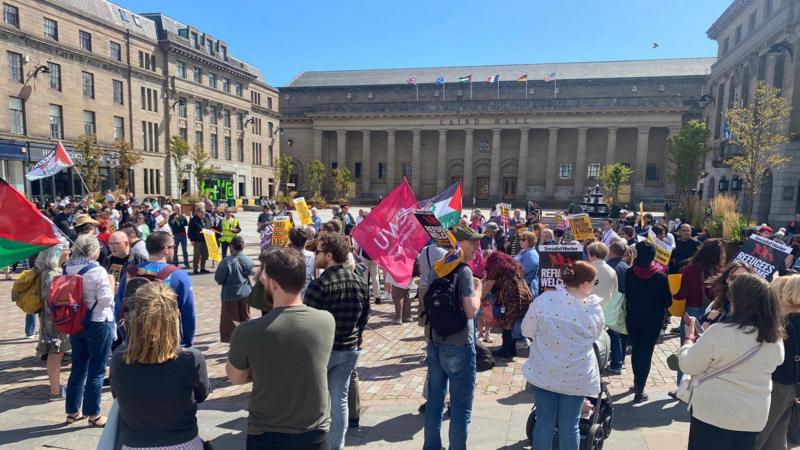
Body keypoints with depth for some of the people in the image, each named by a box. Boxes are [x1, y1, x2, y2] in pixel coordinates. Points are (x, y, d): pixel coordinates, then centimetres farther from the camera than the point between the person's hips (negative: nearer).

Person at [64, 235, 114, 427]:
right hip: (98, 324, -6)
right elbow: (106, 300, -18)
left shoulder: (67, 269, 1)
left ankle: (72, 411, 27)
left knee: (78, 368, 18)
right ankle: (93, 414, 13)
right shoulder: (98, 271, -18)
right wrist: (110, 284, -2)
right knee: (96, 371, 5)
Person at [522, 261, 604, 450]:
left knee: (544, 422, 13)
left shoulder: (543, 300, -16)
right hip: (576, 377, 0)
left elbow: (527, 330, -5)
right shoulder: (594, 308, -14)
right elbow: (595, 337, 5)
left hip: (544, 373, 0)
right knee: (570, 425, 14)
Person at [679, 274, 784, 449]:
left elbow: (688, 366, -13)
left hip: (714, 415, -5)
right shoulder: (776, 340, -4)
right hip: (754, 418, 5)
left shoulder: (719, 332, -22)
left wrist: (690, 339, 4)